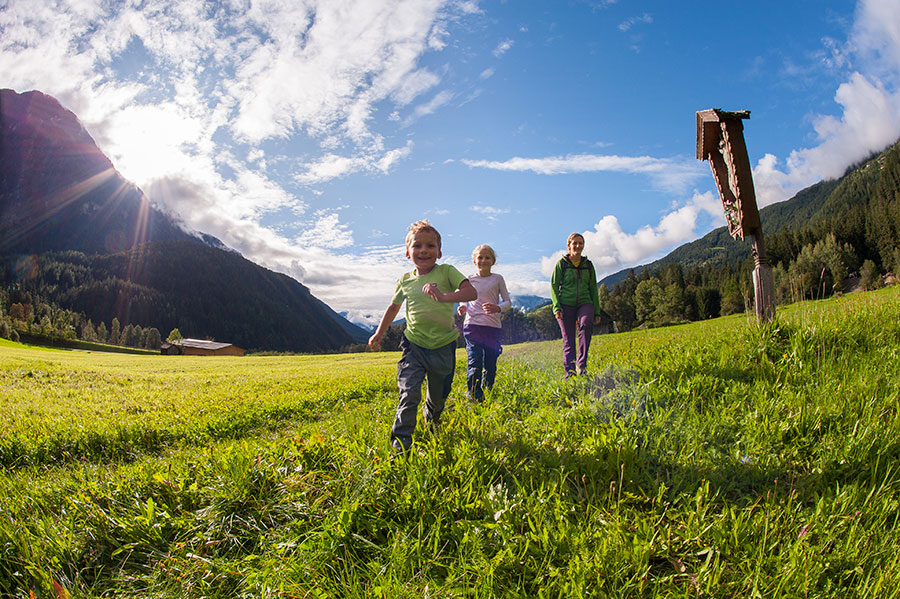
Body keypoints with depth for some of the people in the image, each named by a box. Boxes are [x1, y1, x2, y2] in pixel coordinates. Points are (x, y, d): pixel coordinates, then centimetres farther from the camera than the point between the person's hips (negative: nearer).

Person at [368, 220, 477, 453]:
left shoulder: (446, 272, -6)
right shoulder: (405, 281, 4)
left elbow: (471, 292, -20)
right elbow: (393, 307, 21)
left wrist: (444, 297, -36)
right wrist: (379, 333, 24)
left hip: (443, 346, -1)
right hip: (414, 344, 1)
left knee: (438, 395, 16)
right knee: (409, 393, -14)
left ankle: (431, 422, 48)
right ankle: (400, 441, -5)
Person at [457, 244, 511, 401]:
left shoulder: (497, 279, 5)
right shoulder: (470, 280, 8)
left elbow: (508, 302, 5)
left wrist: (497, 308, -17)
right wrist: (463, 308, -3)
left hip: (492, 326, 0)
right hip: (472, 325, 0)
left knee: (490, 365, 4)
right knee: (475, 363, -11)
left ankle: (487, 392, 24)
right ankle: (475, 397, -7)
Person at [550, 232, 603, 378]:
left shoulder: (588, 265, 13)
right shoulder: (561, 264, 6)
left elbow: (593, 289, 17)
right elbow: (553, 286, 4)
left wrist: (597, 311, 12)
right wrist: (557, 307, -9)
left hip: (584, 303, 1)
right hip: (566, 305, -1)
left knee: (586, 324, -31)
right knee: (568, 341, -5)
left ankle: (581, 364, -27)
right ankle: (570, 373, 1)